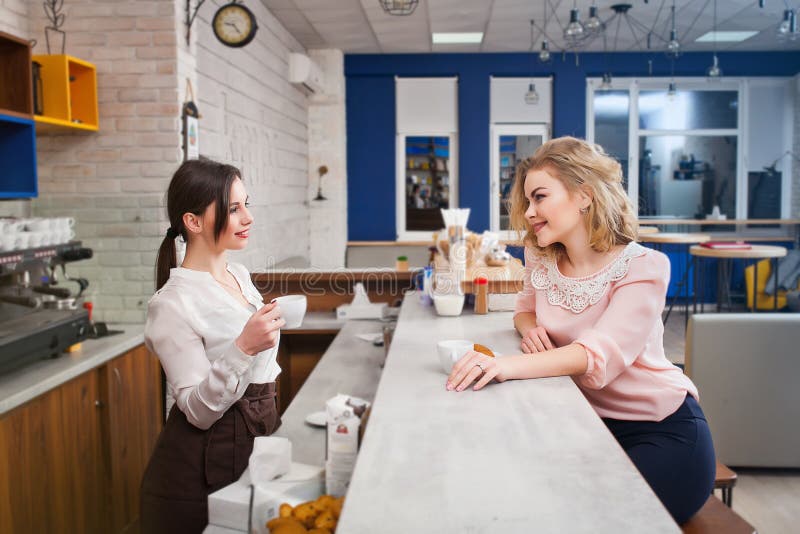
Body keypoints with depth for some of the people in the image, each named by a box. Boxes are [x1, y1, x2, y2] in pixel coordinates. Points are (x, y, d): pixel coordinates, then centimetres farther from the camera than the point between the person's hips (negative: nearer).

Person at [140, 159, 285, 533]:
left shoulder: (239, 275, 4)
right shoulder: (172, 303, -19)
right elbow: (197, 410, -22)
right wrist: (243, 349, -34)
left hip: (256, 439, 7)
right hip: (204, 464, -7)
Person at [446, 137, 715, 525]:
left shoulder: (643, 267, -18)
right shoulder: (542, 260, -1)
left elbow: (600, 356, -32)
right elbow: (526, 308, 19)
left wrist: (508, 366, -48)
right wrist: (530, 328, -8)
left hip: (662, 433, -5)